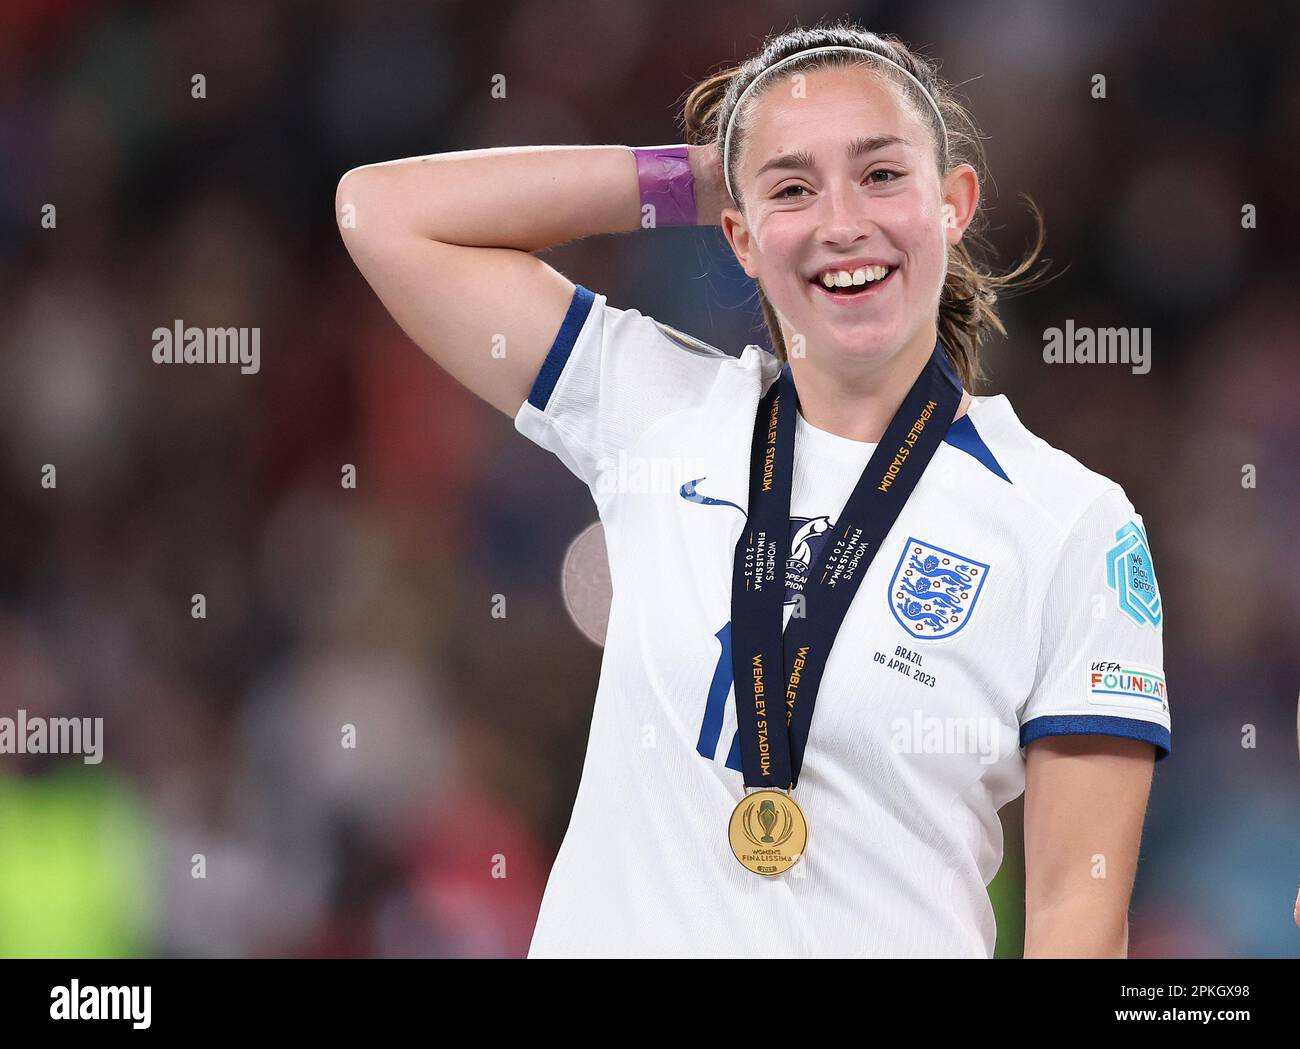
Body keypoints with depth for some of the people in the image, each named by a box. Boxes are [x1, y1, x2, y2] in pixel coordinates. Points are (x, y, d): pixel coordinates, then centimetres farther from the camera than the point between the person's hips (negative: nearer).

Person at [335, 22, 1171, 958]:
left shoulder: (1074, 525, -7)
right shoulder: (662, 415, 1)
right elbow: (383, 210, 2)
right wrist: (687, 179, 0)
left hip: (901, 940, -3)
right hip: (605, 934, 3)